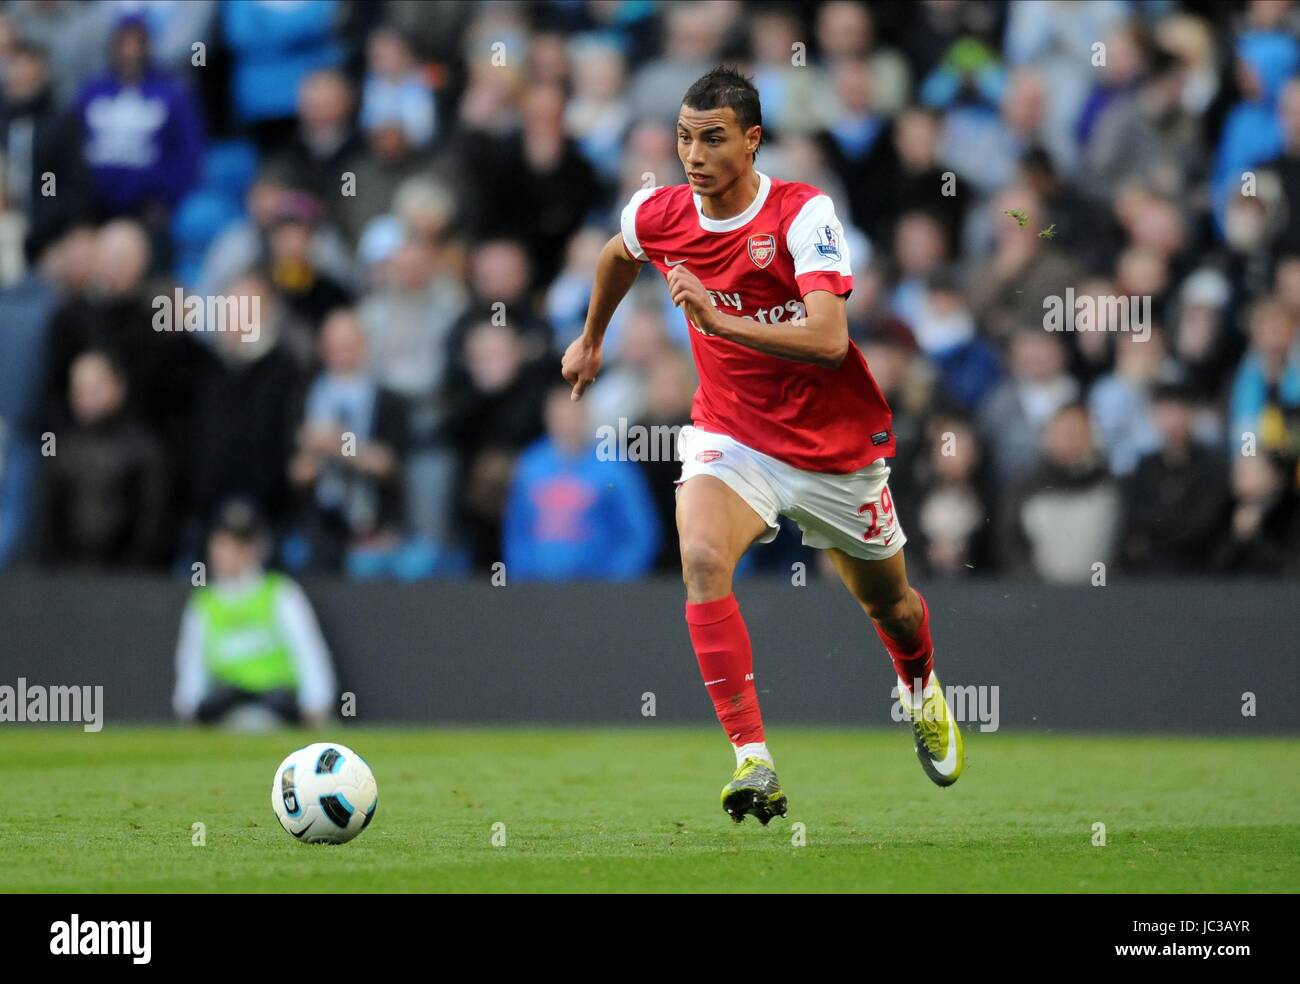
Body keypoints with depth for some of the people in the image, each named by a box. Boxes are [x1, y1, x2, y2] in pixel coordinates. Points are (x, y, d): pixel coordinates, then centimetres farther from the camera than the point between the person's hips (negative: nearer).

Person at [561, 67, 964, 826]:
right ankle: (754, 764, -32)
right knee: (701, 557, -29)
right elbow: (618, 256, 19)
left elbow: (828, 339, -34)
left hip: (836, 447, -2)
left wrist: (717, 319, -41)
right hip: (731, 435, 2)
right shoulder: (658, 216, -8)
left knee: (887, 600, 18)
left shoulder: (803, 214, -23)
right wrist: (591, 340, 32)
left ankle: (924, 692, 56)